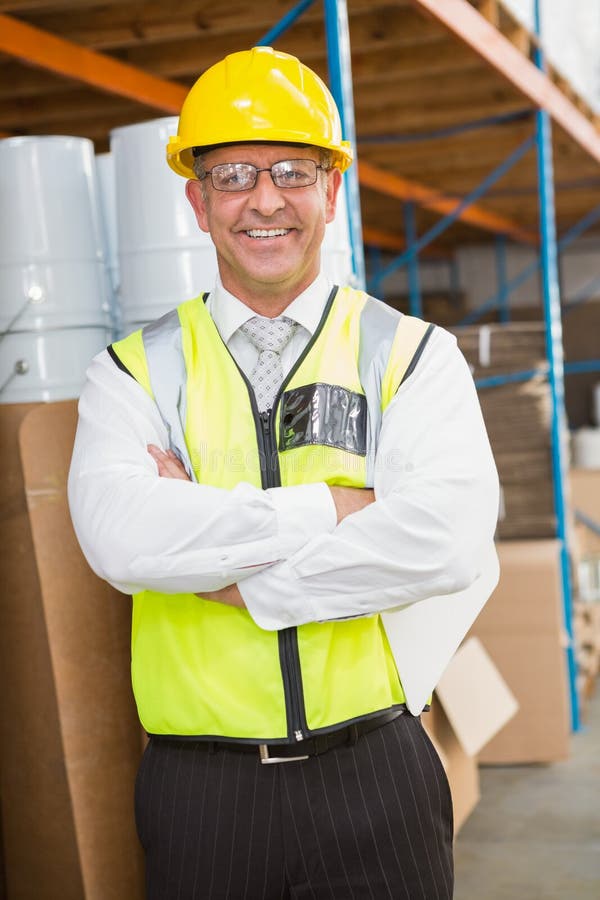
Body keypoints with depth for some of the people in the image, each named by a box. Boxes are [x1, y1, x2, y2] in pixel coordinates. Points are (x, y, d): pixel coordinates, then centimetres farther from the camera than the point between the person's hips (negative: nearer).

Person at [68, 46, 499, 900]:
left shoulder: (414, 356, 2)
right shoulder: (134, 374, 4)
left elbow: (447, 541, -14)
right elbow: (119, 537, -15)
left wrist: (226, 568, -12)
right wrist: (327, 508, -15)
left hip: (372, 776, 0)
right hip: (199, 790, 1)